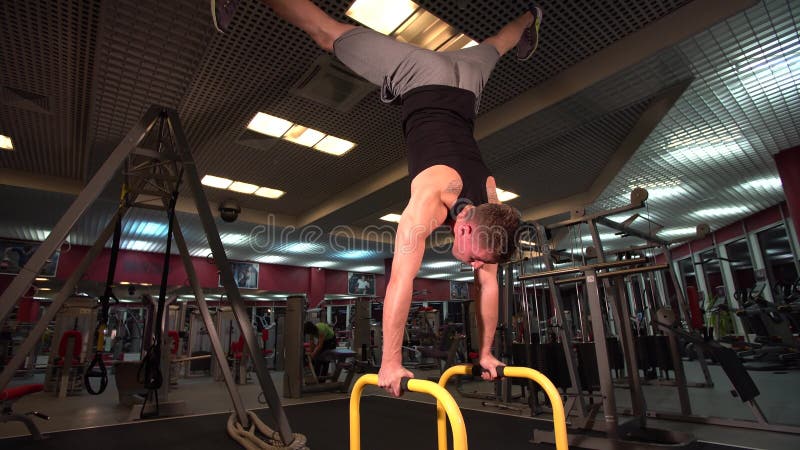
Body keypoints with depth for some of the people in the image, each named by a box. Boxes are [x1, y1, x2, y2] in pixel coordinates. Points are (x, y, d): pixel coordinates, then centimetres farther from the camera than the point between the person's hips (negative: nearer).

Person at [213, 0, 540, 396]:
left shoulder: (490, 210, -21)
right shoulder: (431, 202, -37)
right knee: (330, 36, 8)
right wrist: (390, 362, -33)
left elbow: (489, 283, -9)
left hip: (464, 86, 4)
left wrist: (485, 352, -2)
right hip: (421, 80, -3)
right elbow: (400, 281, -39)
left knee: (490, 50, 34)